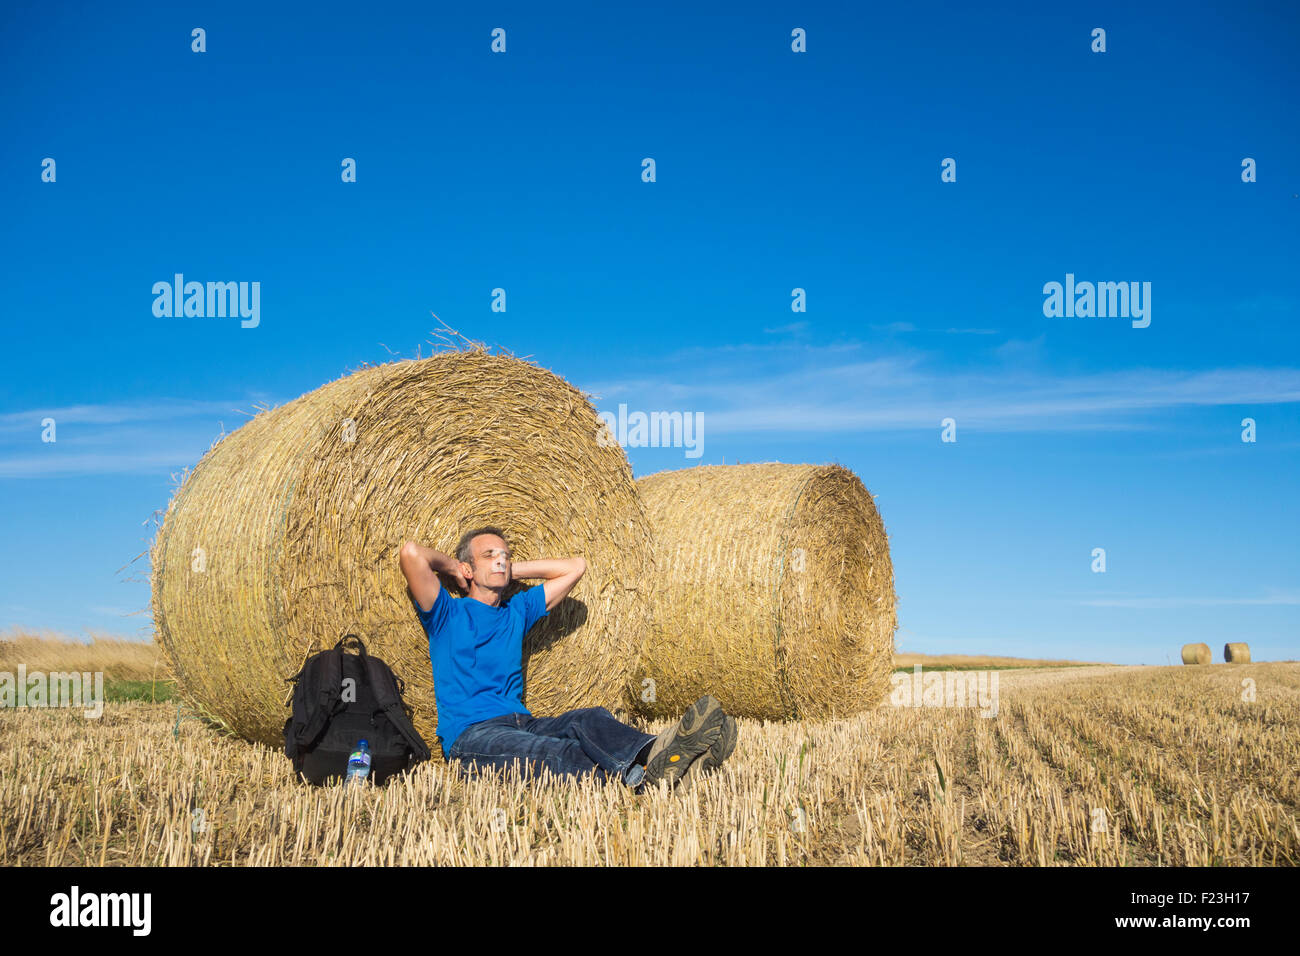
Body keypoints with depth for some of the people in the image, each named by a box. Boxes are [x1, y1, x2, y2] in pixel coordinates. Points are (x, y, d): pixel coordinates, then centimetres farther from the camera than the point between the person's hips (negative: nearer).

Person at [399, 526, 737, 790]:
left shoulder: (517, 612, 24)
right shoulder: (447, 615, 8)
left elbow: (575, 567, 26)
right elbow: (412, 553, -8)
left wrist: (512, 570, 23)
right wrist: (453, 567, 11)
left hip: (521, 722, 6)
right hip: (469, 735, -6)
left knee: (588, 719, -27)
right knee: (551, 752, -37)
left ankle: (655, 754, -59)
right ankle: (641, 776, -65)